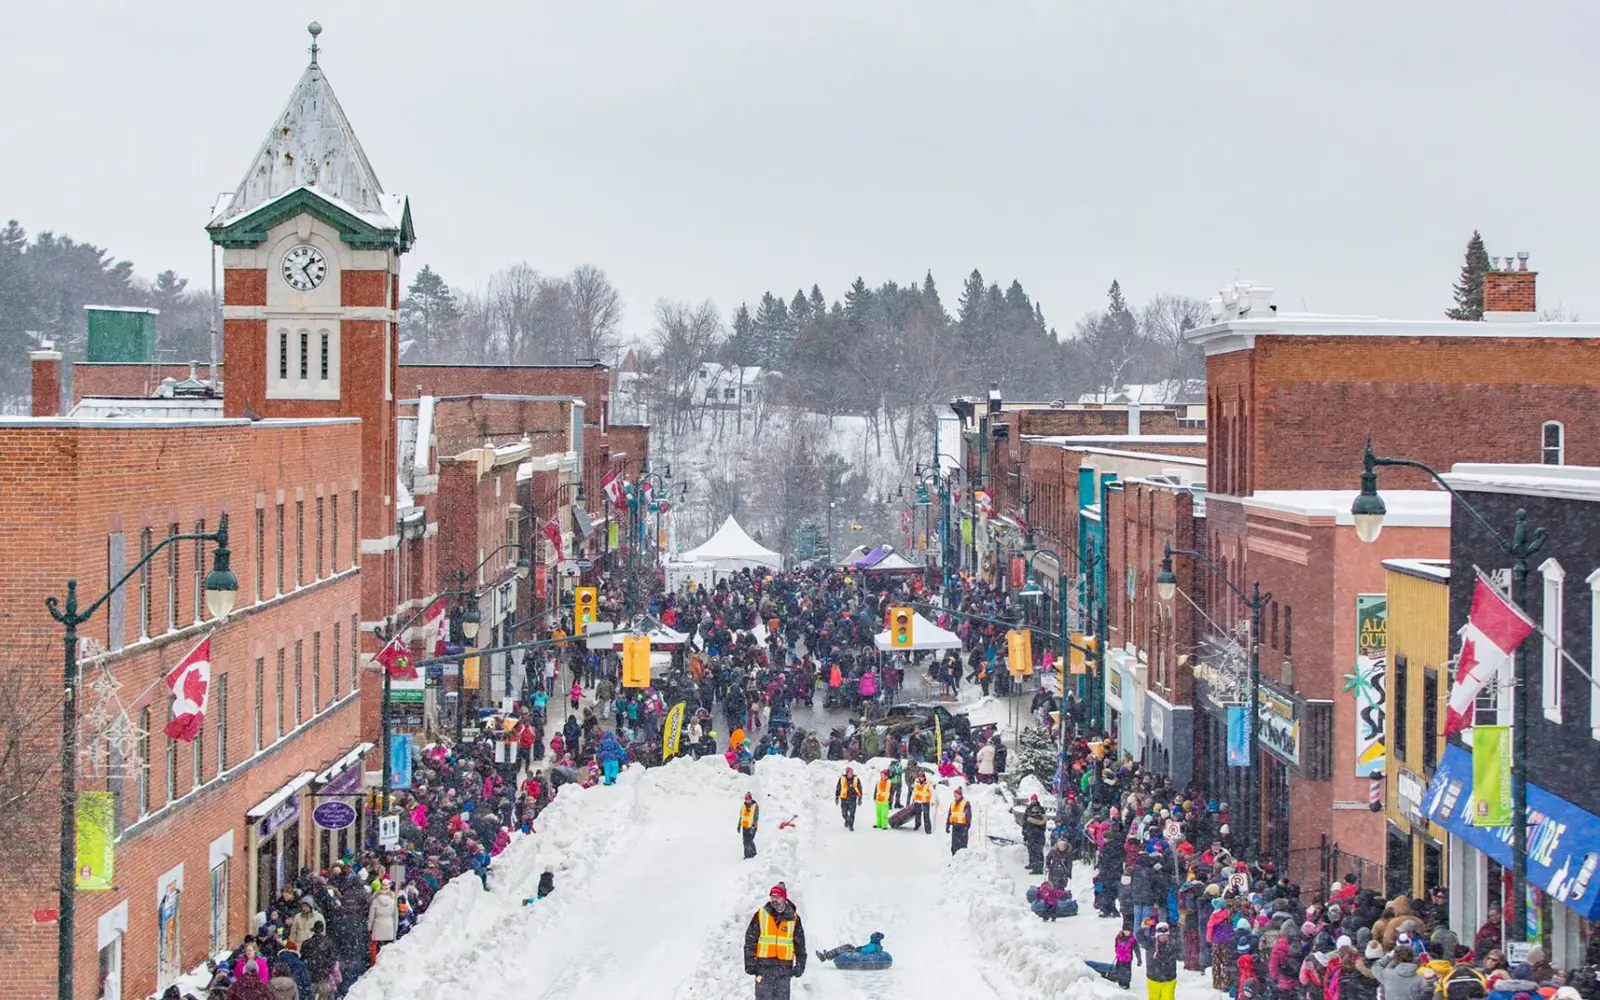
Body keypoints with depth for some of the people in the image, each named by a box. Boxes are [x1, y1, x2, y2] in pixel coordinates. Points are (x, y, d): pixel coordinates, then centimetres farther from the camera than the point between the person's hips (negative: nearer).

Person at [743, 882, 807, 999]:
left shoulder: (793, 918, 6)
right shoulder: (760, 915, 2)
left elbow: (800, 944, 11)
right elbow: (750, 940, 3)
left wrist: (800, 964, 5)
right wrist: (750, 963, -2)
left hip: (784, 967, 1)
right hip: (764, 966, -1)